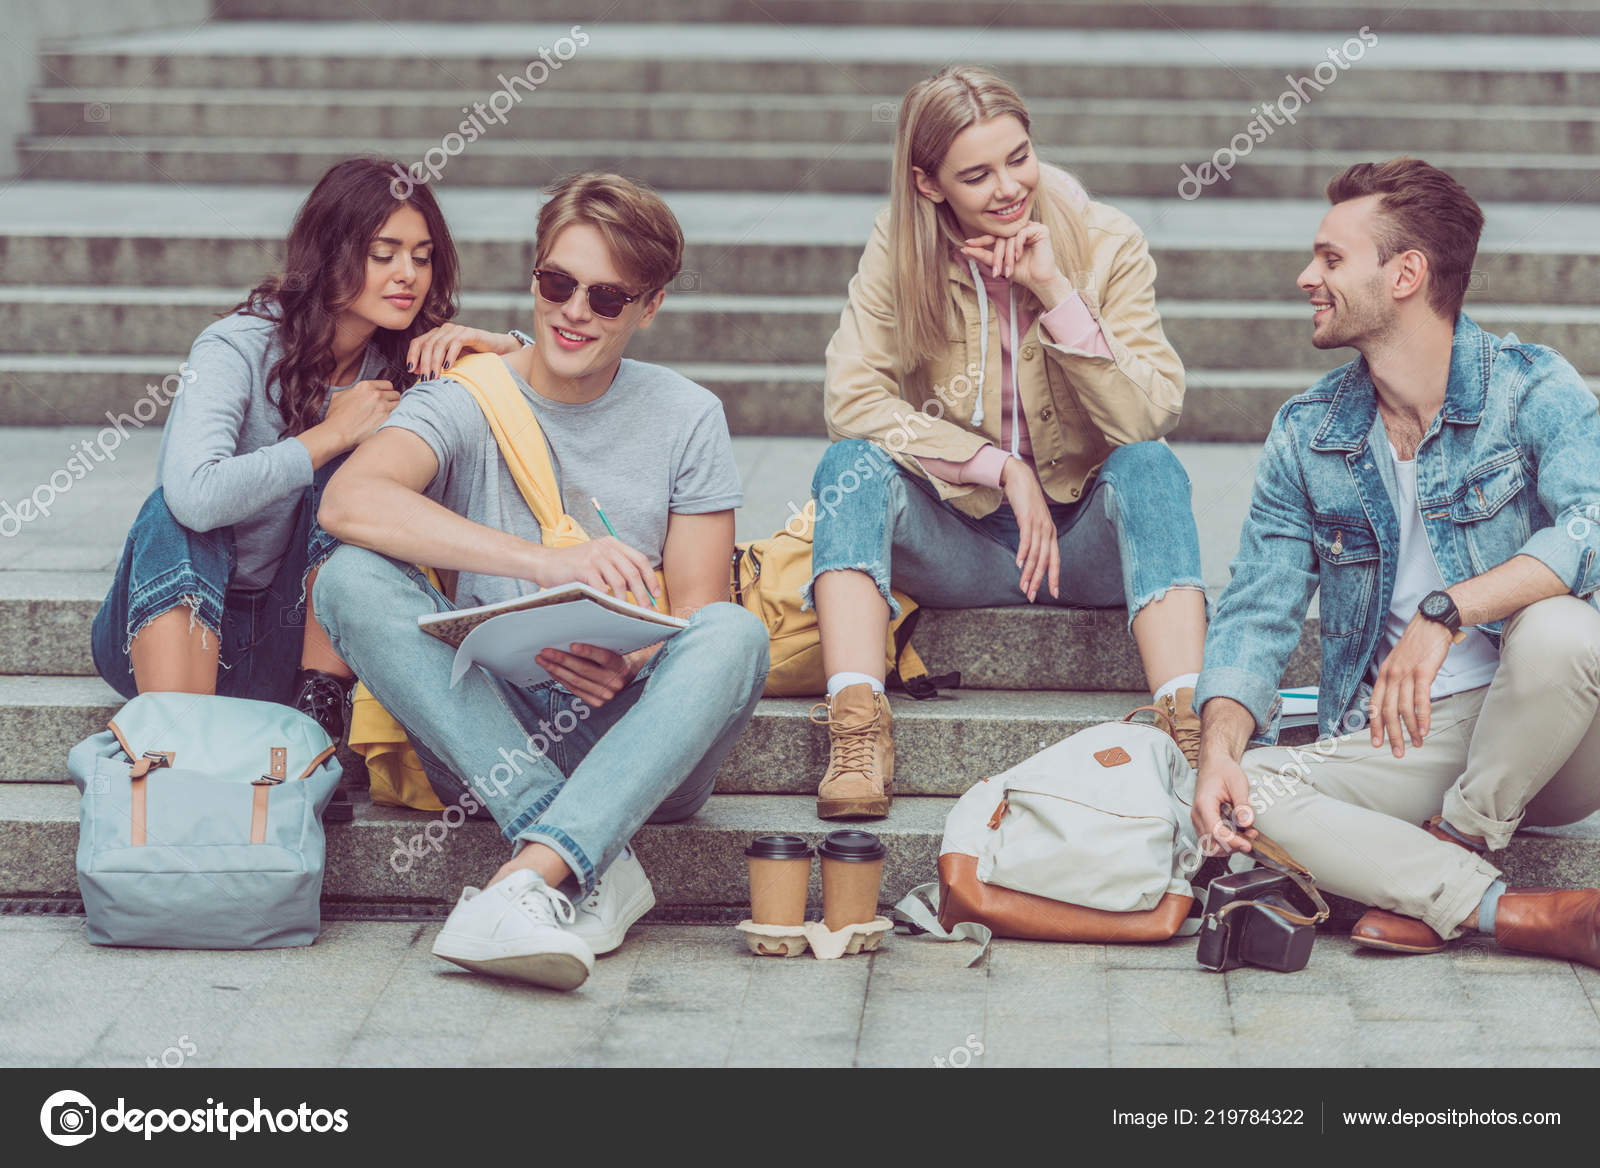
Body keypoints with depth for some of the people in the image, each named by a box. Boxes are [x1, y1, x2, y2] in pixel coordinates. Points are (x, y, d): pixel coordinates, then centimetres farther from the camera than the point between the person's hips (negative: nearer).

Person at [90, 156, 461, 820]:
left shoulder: (400, 364, -3)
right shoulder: (240, 348, -18)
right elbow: (195, 494, -35)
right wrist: (333, 433, -25)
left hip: (299, 635, 3)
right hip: (175, 623, -3)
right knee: (175, 516, -34)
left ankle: (318, 716, -22)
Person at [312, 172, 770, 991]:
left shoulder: (684, 417, 8)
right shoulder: (468, 400, 2)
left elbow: (697, 614, 4)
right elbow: (349, 501, -20)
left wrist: (629, 665, -22)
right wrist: (547, 562, -32)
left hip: (632, 749, 1)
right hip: (488, 735, 0)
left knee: (737, 635, -29)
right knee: (353, 578, -25)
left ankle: (529, 879, -44)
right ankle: (596, 869, -34)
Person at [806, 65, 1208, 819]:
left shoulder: (1105, 245, -7)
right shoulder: (898, 253, -5)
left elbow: (1152, 417, -16)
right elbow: (851, 399, -14)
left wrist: (1056, 293, -26)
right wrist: (1002, 468, -19)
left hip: (1084, 537, 0)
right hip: (959, 545, 1)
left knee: (1150, 466, -30)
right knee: (852, 464, -25)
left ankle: (1187, 724, -45)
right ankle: (856, 729, -40)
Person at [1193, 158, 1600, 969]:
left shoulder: (1531, 388, -7)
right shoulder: (1305, 436, 6)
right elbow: (1256, 617, 2)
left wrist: (1445, 613, -37)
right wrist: (1219, 748, -18)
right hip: (1391, 744, 3)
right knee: (1245, 791, -24)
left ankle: (1448, 853, -13)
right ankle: (1521, 914, -28)